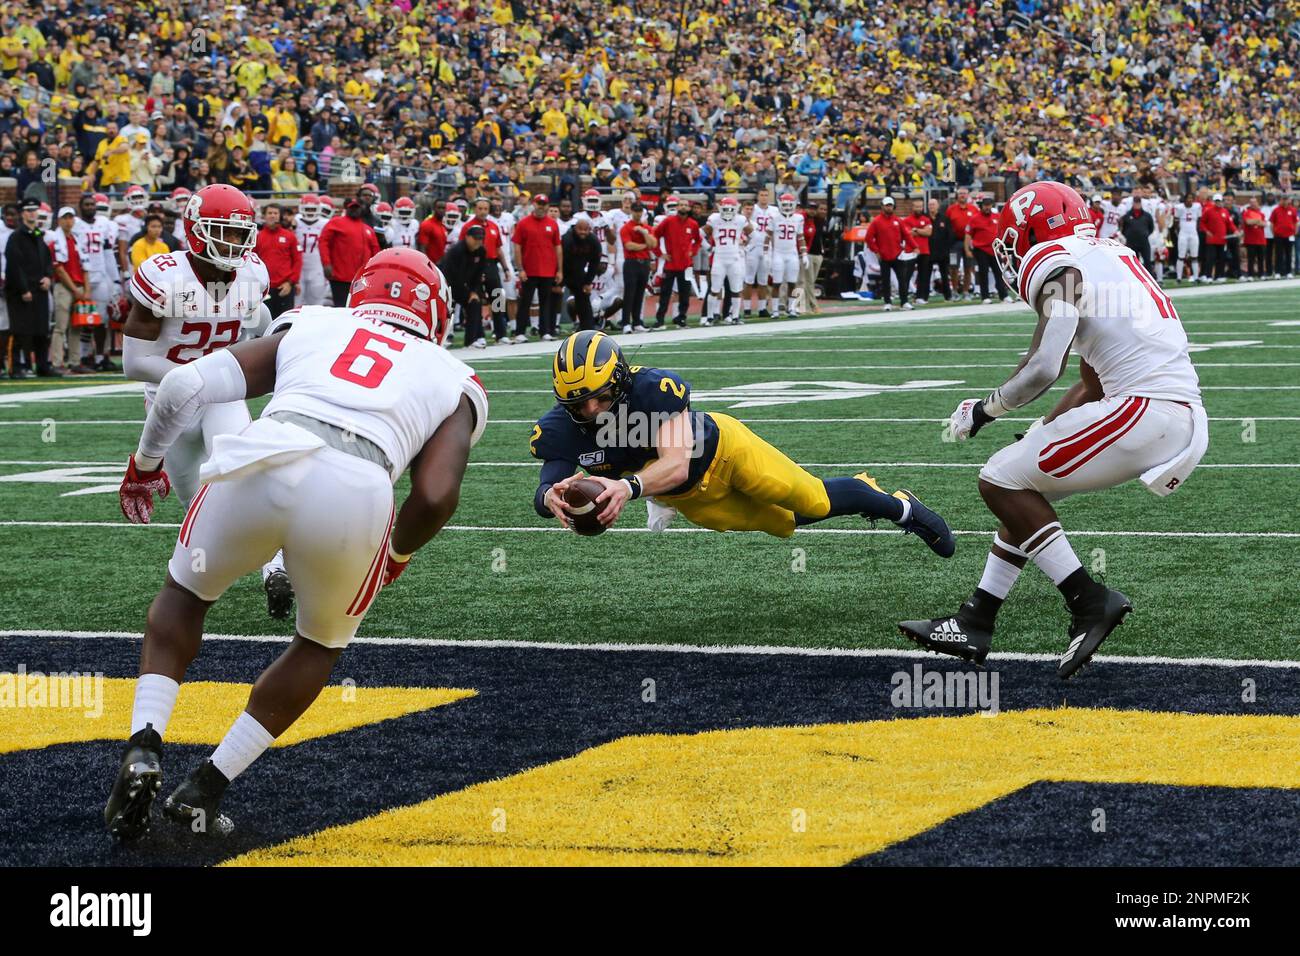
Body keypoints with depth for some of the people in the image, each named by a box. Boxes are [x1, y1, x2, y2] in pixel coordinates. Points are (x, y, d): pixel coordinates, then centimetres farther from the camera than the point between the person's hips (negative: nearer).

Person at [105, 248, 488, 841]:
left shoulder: (308, 329, 30)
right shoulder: (454, 384, 27)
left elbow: (185, 386, 20)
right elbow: (435, 498, 8)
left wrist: (146, 462, 38)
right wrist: (398, 554, 30)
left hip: (259, 466, 1)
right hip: (356, 495, -1)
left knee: (185, 593, 31)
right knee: (321, 644, 29)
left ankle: (144, 746, 11)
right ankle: (203, 790, 22)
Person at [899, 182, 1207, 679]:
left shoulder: (1061, 269, -5)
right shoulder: (1111, 261, 23)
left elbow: (1041, 368, -15)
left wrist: (986, 409, 1)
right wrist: (1036, 436, 26)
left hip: (1147, 412, -10)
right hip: (1184, 425, 10)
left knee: (1001, 481, -3)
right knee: (1025, 484, 21)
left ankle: (1089, 601, -5)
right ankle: (975, 623, 23)